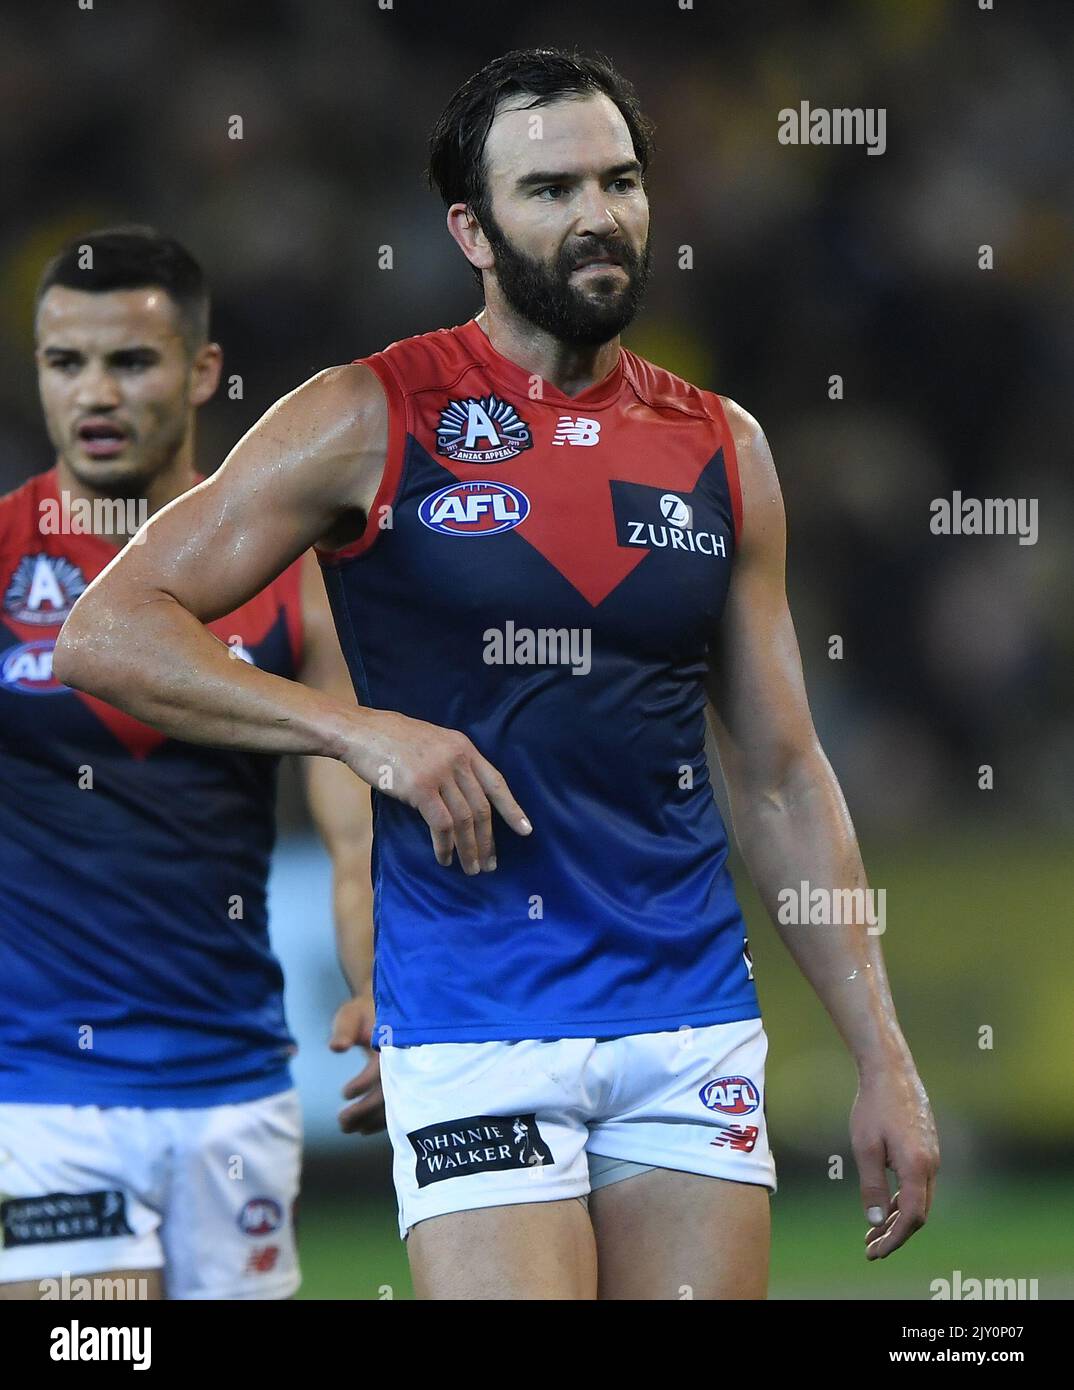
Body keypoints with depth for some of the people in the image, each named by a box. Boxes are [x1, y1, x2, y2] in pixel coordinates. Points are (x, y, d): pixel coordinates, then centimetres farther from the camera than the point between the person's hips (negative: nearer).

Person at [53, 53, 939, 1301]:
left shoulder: (721, 450, 11)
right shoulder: (368, 423, -1)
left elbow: (782, 777, 15)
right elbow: (106, 633, -6)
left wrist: (882, 1057, 9)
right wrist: (361, 730, -17)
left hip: (694, 1020, 4)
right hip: (476, 1025, -4)